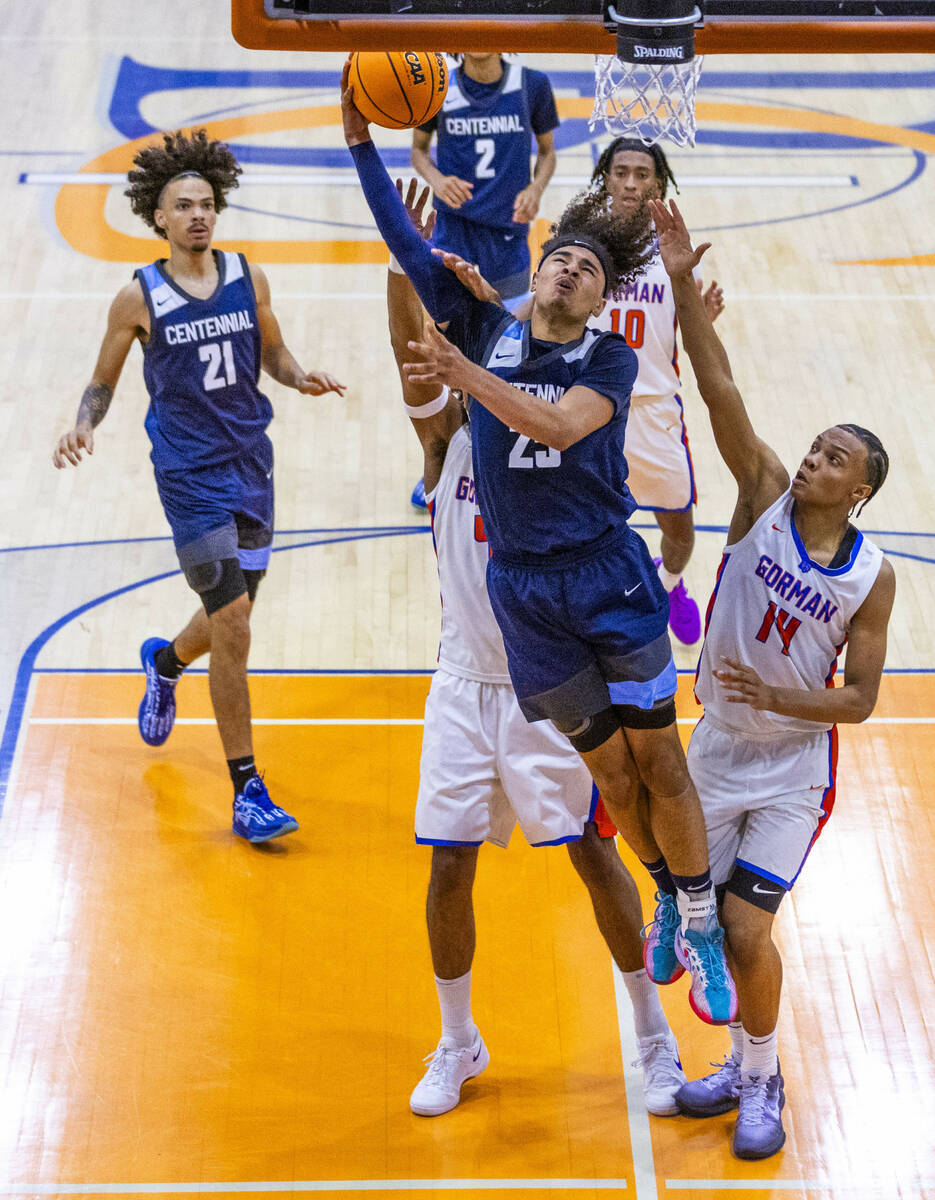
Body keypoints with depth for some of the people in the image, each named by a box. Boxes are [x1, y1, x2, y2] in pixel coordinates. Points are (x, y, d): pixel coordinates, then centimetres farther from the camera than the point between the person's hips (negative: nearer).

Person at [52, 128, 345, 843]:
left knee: (231, 618, 18)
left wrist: (301, 377, -5)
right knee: (232, 623, -13)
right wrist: (84, 426, -17)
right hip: (190, 476, -5)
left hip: (251, 465, 5)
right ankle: (247, 790, -5)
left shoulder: (248, 279, 3)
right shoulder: (139, 298, -6)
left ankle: (166, 661, 55)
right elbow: (103, 384, 3)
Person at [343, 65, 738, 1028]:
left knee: (659, 759, -1)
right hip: (524, 587, 2)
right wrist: (362, 142, -2)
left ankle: (704, 933, 8)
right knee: (609, 769, 8)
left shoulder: (611, 360, -1)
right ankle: (668, 902, 28)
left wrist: (463, 373, -29)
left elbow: (560, 424, -21)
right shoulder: (484, 328, 6)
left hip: (610, 572, -2)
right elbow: (406, 244, 5)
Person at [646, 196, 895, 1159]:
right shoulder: (766, 495, -7)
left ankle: (763, 1082, 14)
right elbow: (718, 390, -18)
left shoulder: (871, 576, -11)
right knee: (717, 922, 8)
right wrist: (682, 285, -29)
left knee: (747, 931, -8)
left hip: (794, 767, -3)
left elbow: (860, 699, -7)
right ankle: (746, 1063, 30)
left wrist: (784, 698, -24)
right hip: (718, 746, 3)